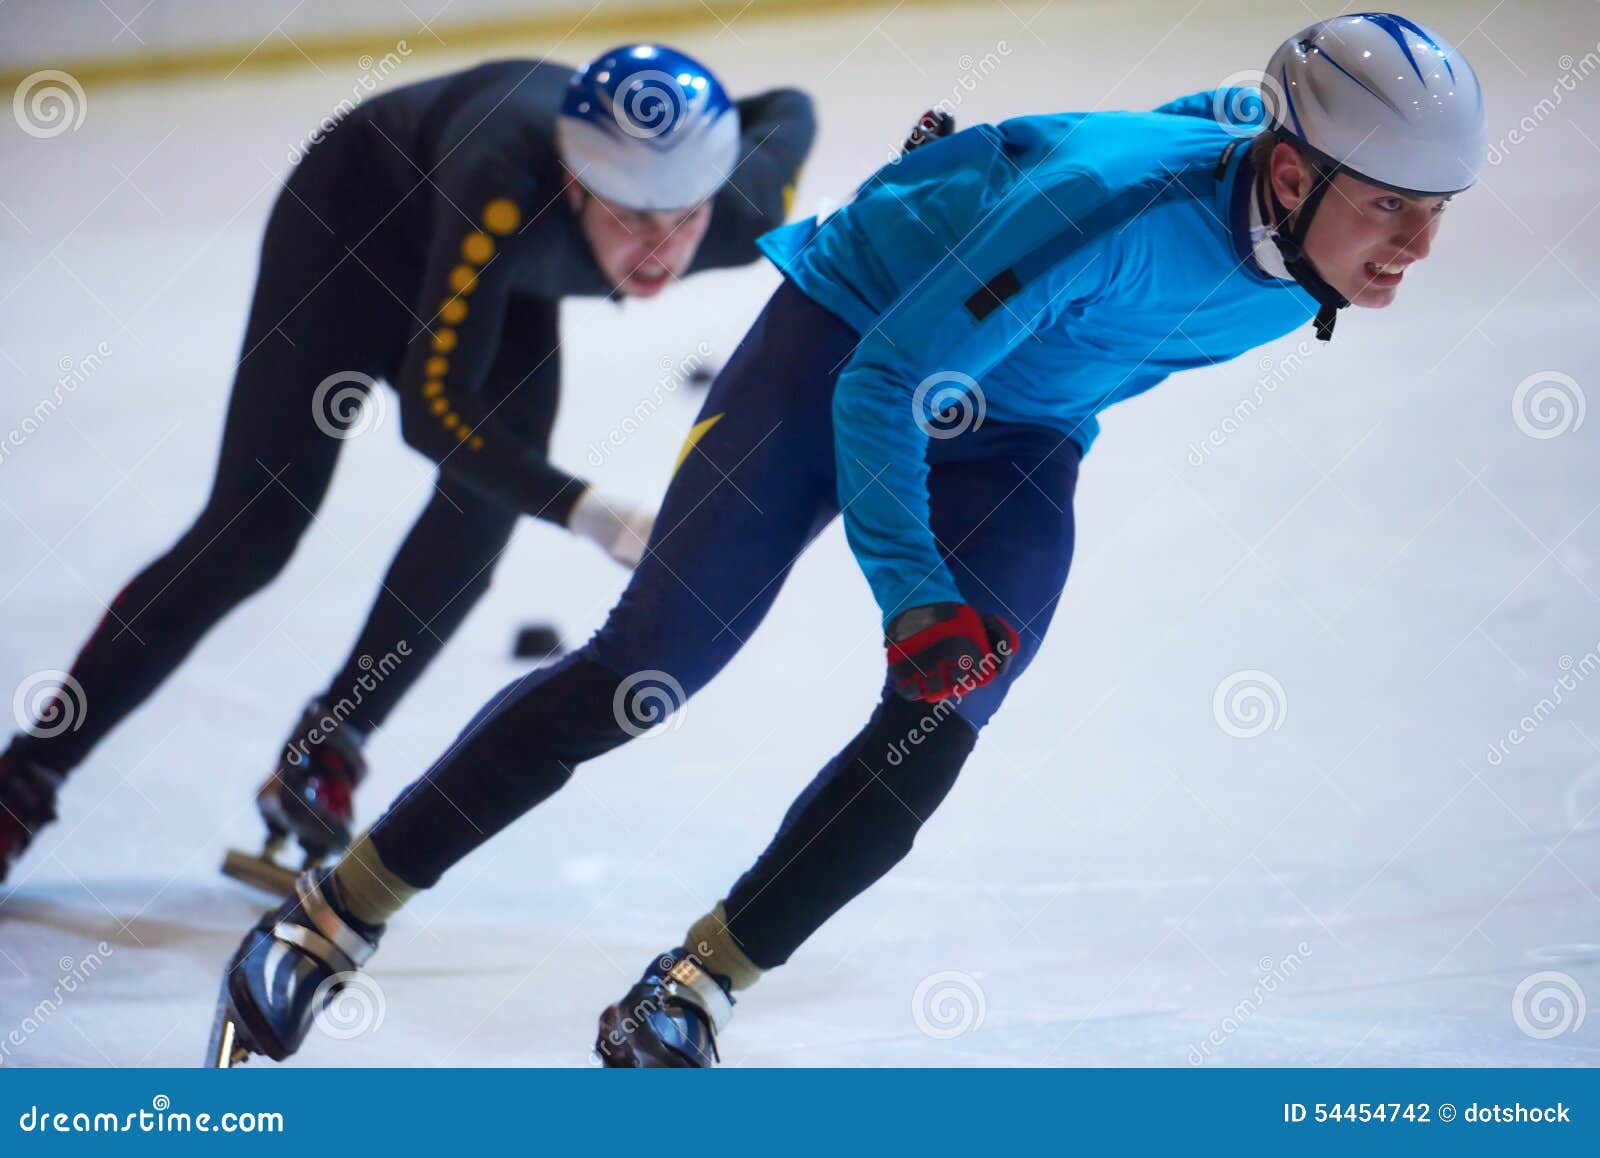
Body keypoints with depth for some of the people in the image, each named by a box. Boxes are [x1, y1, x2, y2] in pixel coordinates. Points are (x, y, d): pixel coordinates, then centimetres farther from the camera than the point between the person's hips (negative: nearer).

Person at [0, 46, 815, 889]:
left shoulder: (741, 215, -32)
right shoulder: (506, 196, -47)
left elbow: (789, 114, -8)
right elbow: (433, 408, -43)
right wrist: (589, 515, -49)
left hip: (508, 287, 5)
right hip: (354, 216, -5)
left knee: (488, 499, -19)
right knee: (250, 537, -9)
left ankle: (324, 755, -5)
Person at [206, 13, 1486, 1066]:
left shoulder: (1299, 238, -17)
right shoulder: (1116, 211, -38)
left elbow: (1203, 118, 8)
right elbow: (885, 384, -30)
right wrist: (910, 590, -36)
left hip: (1018, 430, 6)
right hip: (856, 336, -6)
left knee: (939, 718, -15)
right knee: (645, 667, -11)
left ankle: (692, 991, -4)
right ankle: (331, 921, -2)